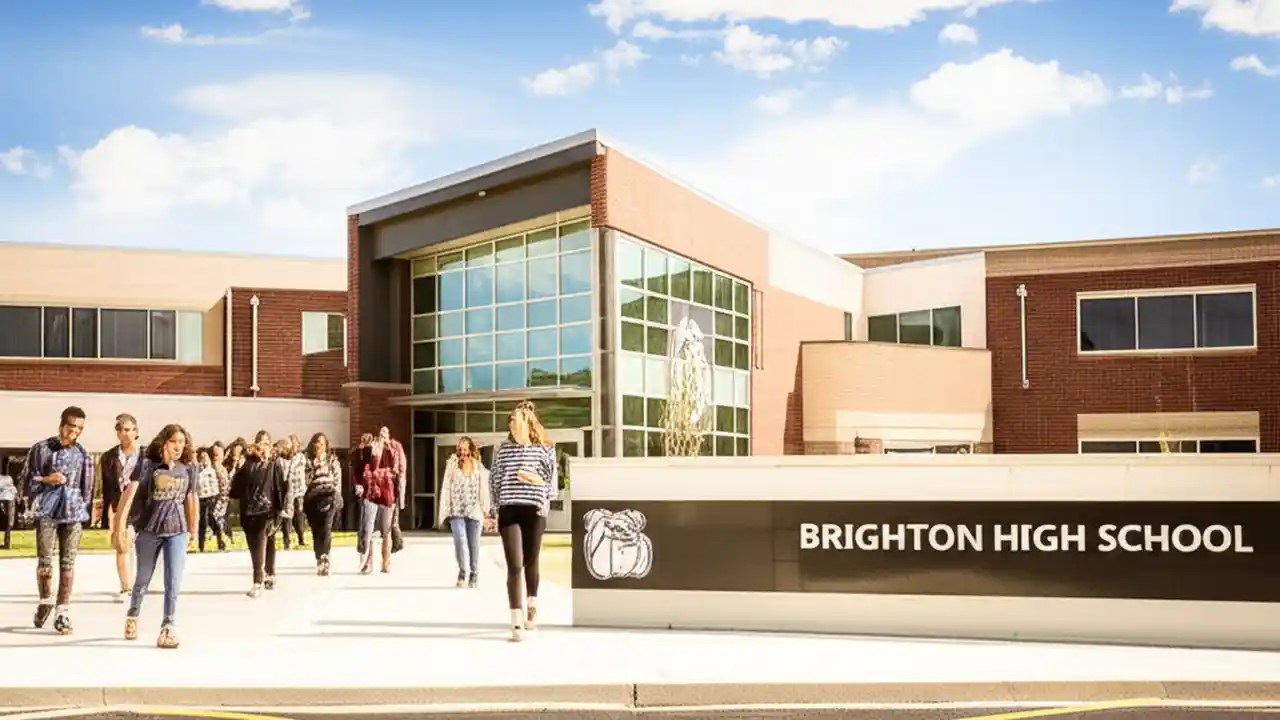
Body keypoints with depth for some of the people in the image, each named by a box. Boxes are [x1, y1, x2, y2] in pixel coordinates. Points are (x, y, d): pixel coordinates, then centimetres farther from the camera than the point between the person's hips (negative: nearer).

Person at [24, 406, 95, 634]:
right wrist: (47, 480, -13)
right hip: (47, 512, -1)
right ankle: (45, 601, 28)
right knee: (44, 561, 2)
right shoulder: (42, 449, 2)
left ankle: (63, 613, 4)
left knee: (68, 564, -1)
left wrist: (83, 509, 8)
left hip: (73, 513, 1)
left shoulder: (83, 454, 7)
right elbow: (29, 481, 3)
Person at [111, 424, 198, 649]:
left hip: (177, 532, 1)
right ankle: (132, 616, 41)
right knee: (143, 580, 16)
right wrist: (120, 525, -25)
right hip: (148, 530, -1)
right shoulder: (147, 464, -10)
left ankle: (168, 627, -1)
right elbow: (130, 493, -17)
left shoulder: (189, 469, -1)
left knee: (173, 582, -6)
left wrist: (193, 530, 15)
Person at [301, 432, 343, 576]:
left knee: (326, 528, -17)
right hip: (311, 498, 2)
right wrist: (301, 501, 2)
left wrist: (336, 496, -5)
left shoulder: (332, 459, 10)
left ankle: (324, 559, -19)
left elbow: (337, 479, 5)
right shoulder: (306, 460, 10)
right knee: (316, 530, 5)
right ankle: (320, 561, 15)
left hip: (328, 496, -2)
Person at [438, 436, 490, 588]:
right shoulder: (452, 466, 4)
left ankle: (473, 575, 18)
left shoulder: (479, 468, 6)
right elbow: (446, 488, 4)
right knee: (460, 540, -17)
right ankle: (463, 571, -3)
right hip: (456, 510, -1)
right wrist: (444, 510, -1)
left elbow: (484, 489, 6)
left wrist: (486, 508, 0)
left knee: (473, 544, 6)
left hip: (474, 511, 1)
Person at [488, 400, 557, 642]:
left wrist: (543, 502, -6)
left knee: (530, 563, 13)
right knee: (514, 565, -10)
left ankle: (531, 606, 38)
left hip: (534, 511, 0)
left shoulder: (545, 449, 2)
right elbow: (494, 480, 13)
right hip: (509, 511, 0)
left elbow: (551, 480, 7)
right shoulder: (504, 450, 7)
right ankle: (517, 622, -13)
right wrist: (498, 505, 7)